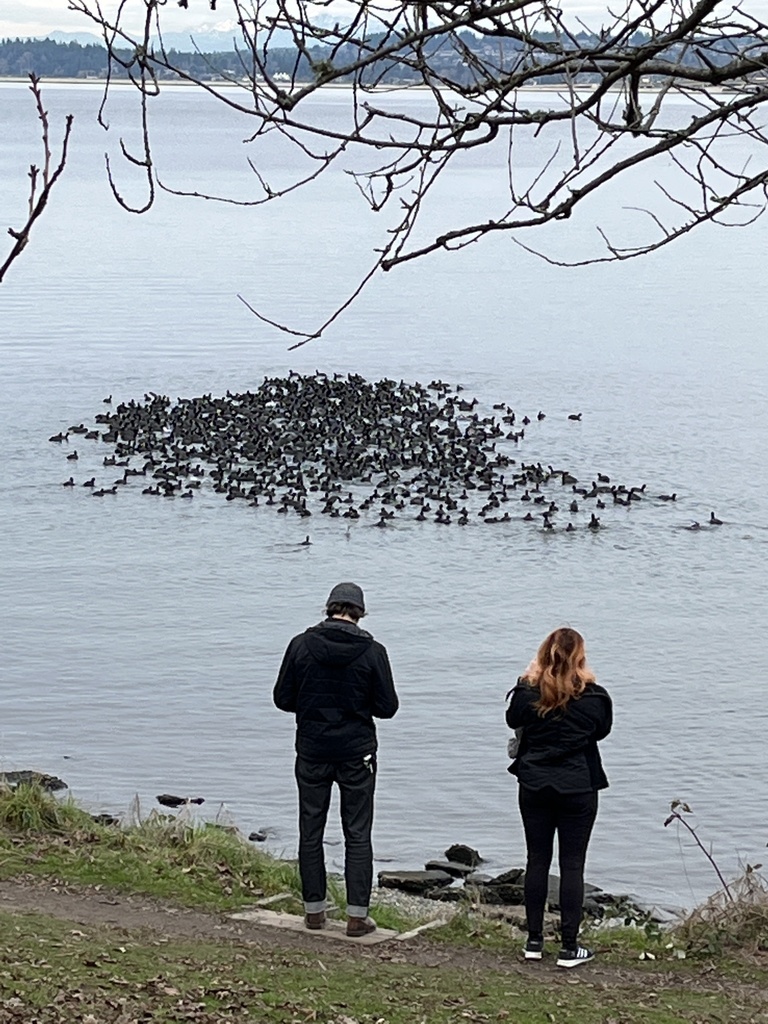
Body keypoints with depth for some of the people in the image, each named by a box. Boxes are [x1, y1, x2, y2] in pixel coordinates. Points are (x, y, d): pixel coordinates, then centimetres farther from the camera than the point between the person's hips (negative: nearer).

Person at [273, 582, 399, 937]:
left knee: (310, 831, 12)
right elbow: (387, 706, -6)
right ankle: (357, 915, 3)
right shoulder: (372, 651, -9)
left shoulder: (301, 645, -7)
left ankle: (313, 909, 16)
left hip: (312, 752, 1)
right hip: (356, 754, -1)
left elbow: (282, 698, -2)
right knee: (357, 835, 5)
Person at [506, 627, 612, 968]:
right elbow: (602, 729, 6)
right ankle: (569, 947, 3)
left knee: (537, 860, 12)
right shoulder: (590, 696, -12)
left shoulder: (528, 692, -8)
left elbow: (513, 720, 12)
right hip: (578, 788, -2)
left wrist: (524, 681, 15)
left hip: (534, 786, 2)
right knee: (572, 864, 3)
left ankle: (534, 941, 15)